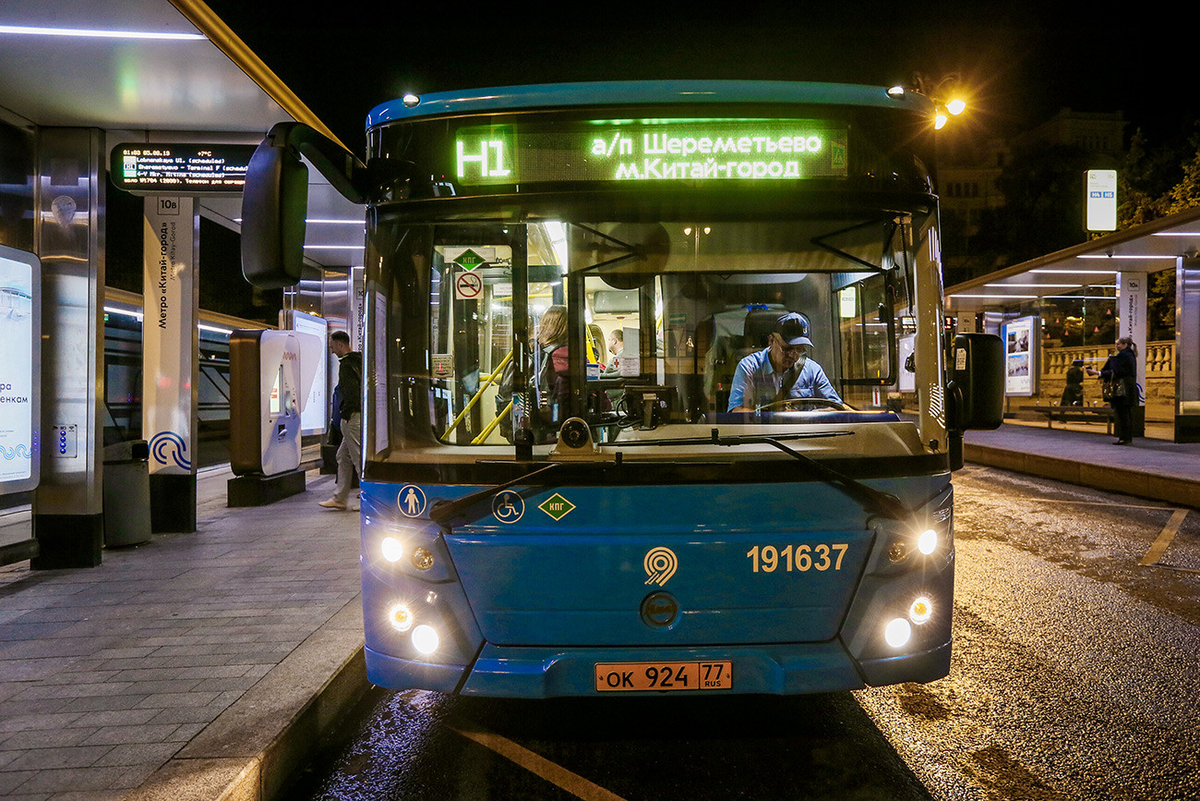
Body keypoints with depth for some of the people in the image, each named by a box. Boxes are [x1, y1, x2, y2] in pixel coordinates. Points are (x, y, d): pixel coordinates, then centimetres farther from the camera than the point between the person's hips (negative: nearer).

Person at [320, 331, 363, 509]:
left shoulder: (347, 364, -13)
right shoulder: (359, 360, 16)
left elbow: (351, 392, -22)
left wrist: (345, 415, -15)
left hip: (353, 417, -10)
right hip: (362, 414, 10)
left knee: (359, 458, -5)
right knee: (343, 456, 14)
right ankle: (340, 498, 18)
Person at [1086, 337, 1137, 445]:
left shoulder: (1123, 355, -12)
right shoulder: (1130, 355, 18)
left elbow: (1115, 372, -18)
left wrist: (1098, 373, -18)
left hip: (1122, 389, -10)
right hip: (1130, 387, 10)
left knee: (1122, 413, -9)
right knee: (1128, 413, 10)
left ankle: (1124, 438, -9)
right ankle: (1128, 438, 13)